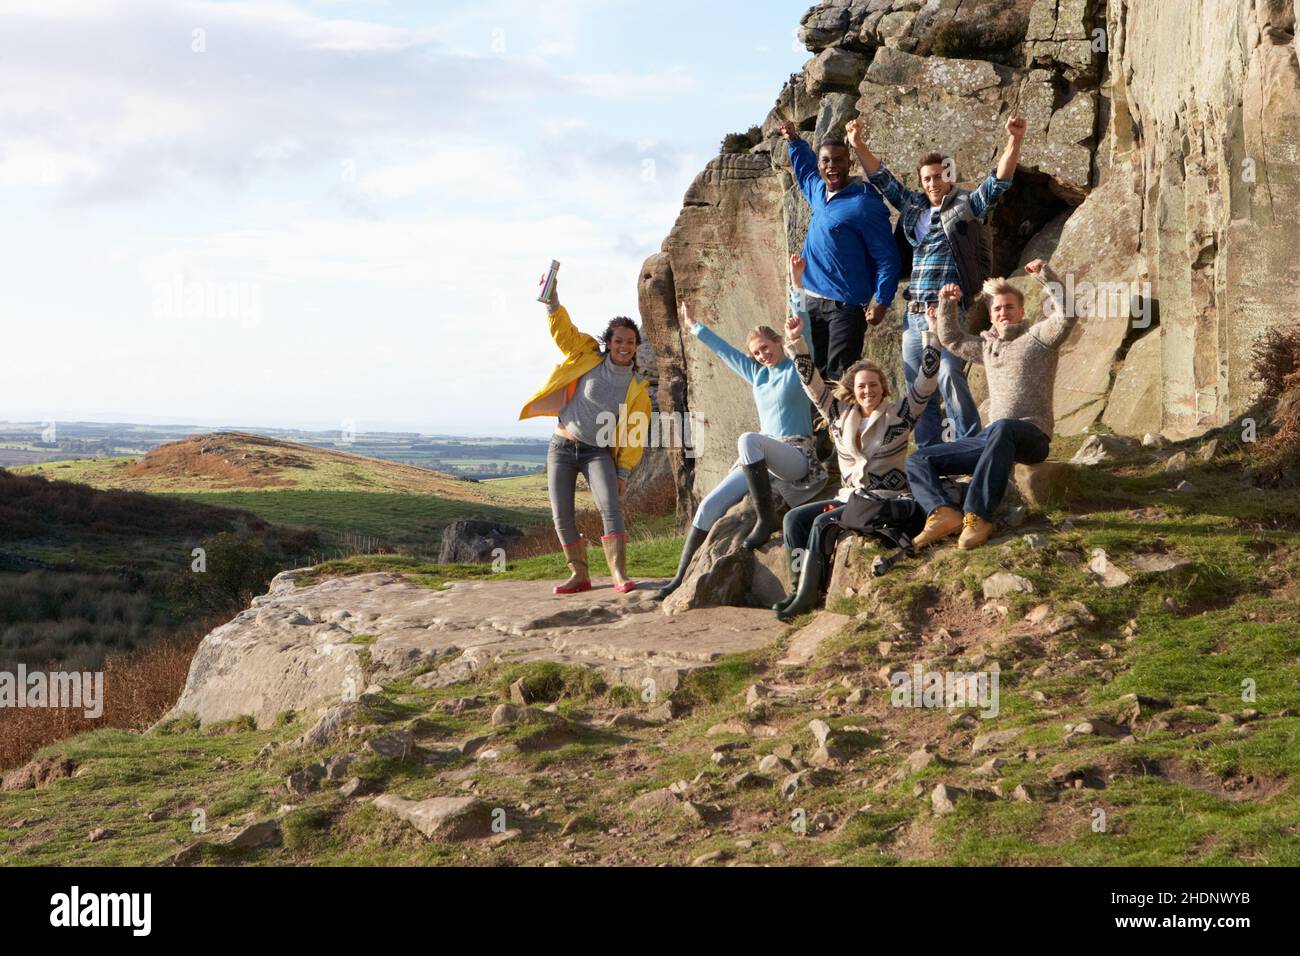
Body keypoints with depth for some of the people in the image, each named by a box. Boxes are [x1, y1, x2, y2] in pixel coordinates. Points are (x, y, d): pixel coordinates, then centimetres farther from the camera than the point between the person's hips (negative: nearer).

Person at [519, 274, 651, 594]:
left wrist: (623, 472, -5)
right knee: (562, 515, -2)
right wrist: (553, 302, -25)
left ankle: (619, 574, -26)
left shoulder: (636, 388, -2)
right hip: (562, 447, 1)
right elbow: (563, 331, -8)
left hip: (598, 453, -1)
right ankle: (579, 574, 7)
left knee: (611, 507, -22)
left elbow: (634, 436, 0)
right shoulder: (589, 358, 0)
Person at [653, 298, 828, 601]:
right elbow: (724, 349, 27)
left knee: (748, 440, -38)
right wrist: (694, 326, 34)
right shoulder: (757, 373, 20)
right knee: (710, 505, -8)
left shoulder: (796, 369, 3)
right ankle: (681, 577, -7)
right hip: (761, 462, 7)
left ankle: (767, 519, -33)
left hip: (797, 457, -7)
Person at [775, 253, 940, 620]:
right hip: (848, 496, 6)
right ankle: (798, 588, -21)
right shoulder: (840, 414, 10)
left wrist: (932, 333, -16)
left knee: (822, 524, -26)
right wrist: (795, 342, -4)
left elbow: (926, 380, -10)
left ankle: (808, 594, -22)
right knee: (795, 518, -15)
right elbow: (810, 380, 7)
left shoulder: (899, 414, -1)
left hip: (887, 501, -6)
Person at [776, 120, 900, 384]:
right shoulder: (818, 190, 8)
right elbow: (804, 167, 36)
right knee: (814, 372, 11)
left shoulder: (864, 204, -15)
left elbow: (887, 258, -13)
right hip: (810, 300, 8)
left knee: (839, 374, -9)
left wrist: (882, 302, -17)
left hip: (845, 305, -8)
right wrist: (794, 140, 25)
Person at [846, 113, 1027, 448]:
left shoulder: (967, 205, 0)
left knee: (950, 377, -21)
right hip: (913, 314, 6)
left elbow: (999, 182, -12)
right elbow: (882, 178, 20)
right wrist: (859, 145, 11)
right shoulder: (913, 205, 14)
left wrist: (1014, 142, -25)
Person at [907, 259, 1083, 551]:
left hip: (1032, 436, -7)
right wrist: (947, 304, 24)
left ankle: (977, 516, -50)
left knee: (1002, 428, -45)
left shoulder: (1037, 336, 4)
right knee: (919, 459, -2)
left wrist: (1046, 276, -16)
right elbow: (951, 340, 38)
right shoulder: (987, 345, 24)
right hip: (991, 438, 7)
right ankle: (942, 513, -32)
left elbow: (1067, 315, -13)